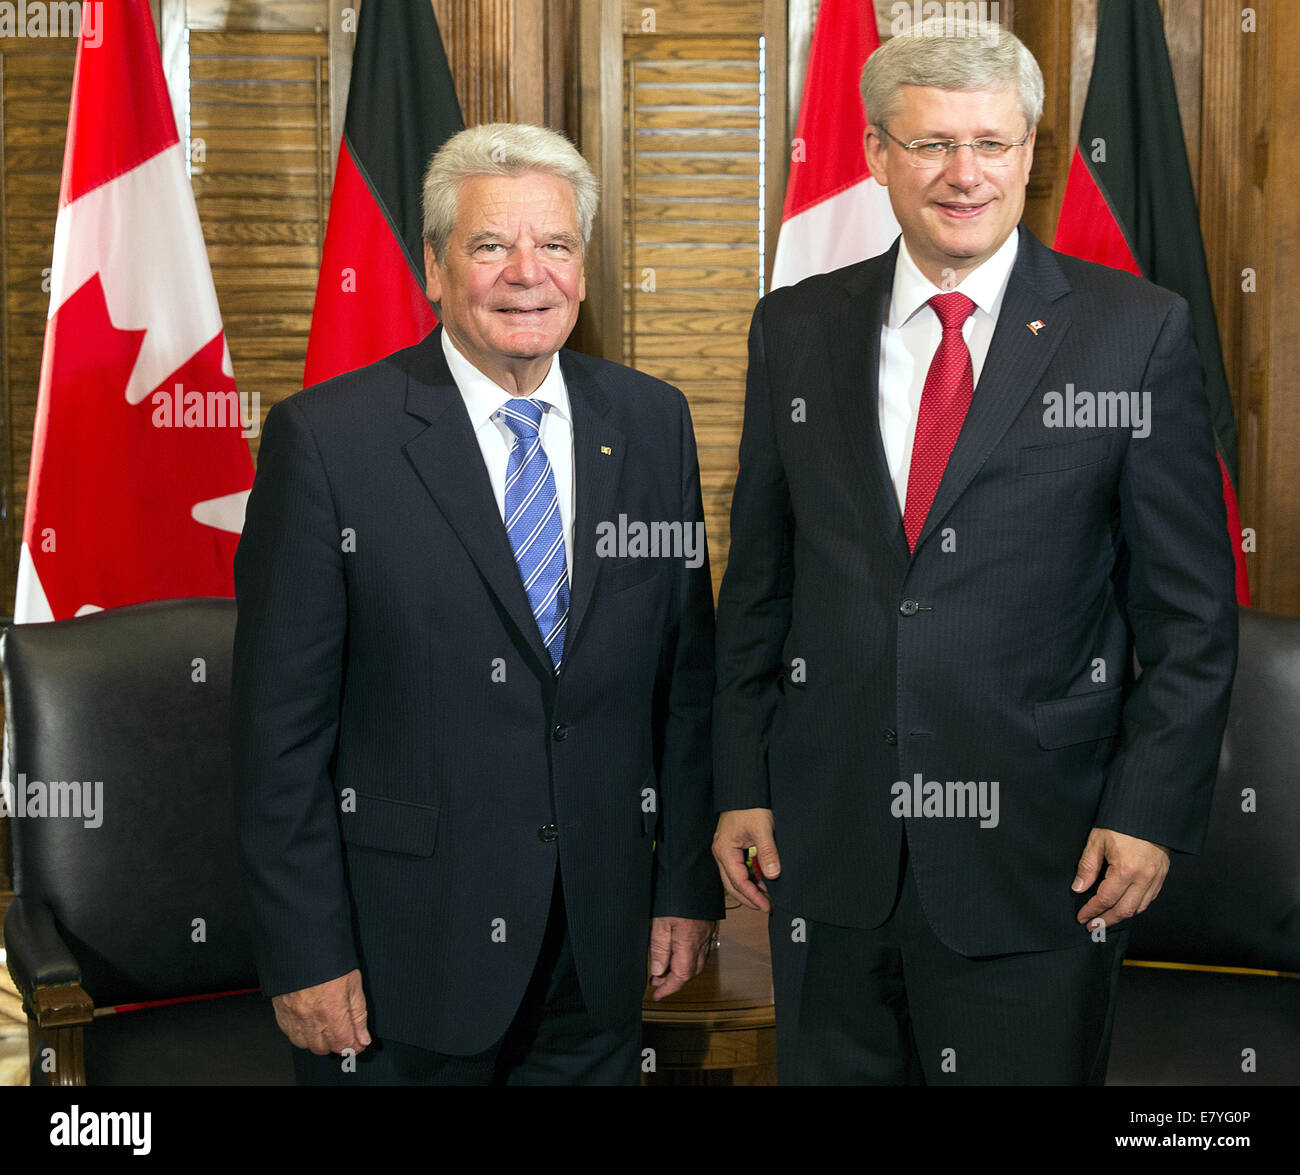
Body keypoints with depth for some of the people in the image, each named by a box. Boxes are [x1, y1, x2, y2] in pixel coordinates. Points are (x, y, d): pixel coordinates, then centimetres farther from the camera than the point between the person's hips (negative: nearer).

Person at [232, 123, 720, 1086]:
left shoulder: (653, 423, 3)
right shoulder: (326, 439, -10)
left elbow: (686, 674, 7)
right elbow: (281, 724, -9)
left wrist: (688, 885, 6)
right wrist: (305, 955, -10)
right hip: (405, 950, -3)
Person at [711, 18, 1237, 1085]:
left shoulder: (1137, 331, -2)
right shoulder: (796, 330, 6)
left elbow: (1191, 609, -2)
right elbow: (757, 585, 9)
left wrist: (1151, 809, -8)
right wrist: (740, 786, 5)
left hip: (1038, 857, -2)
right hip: (827, 851, 3)